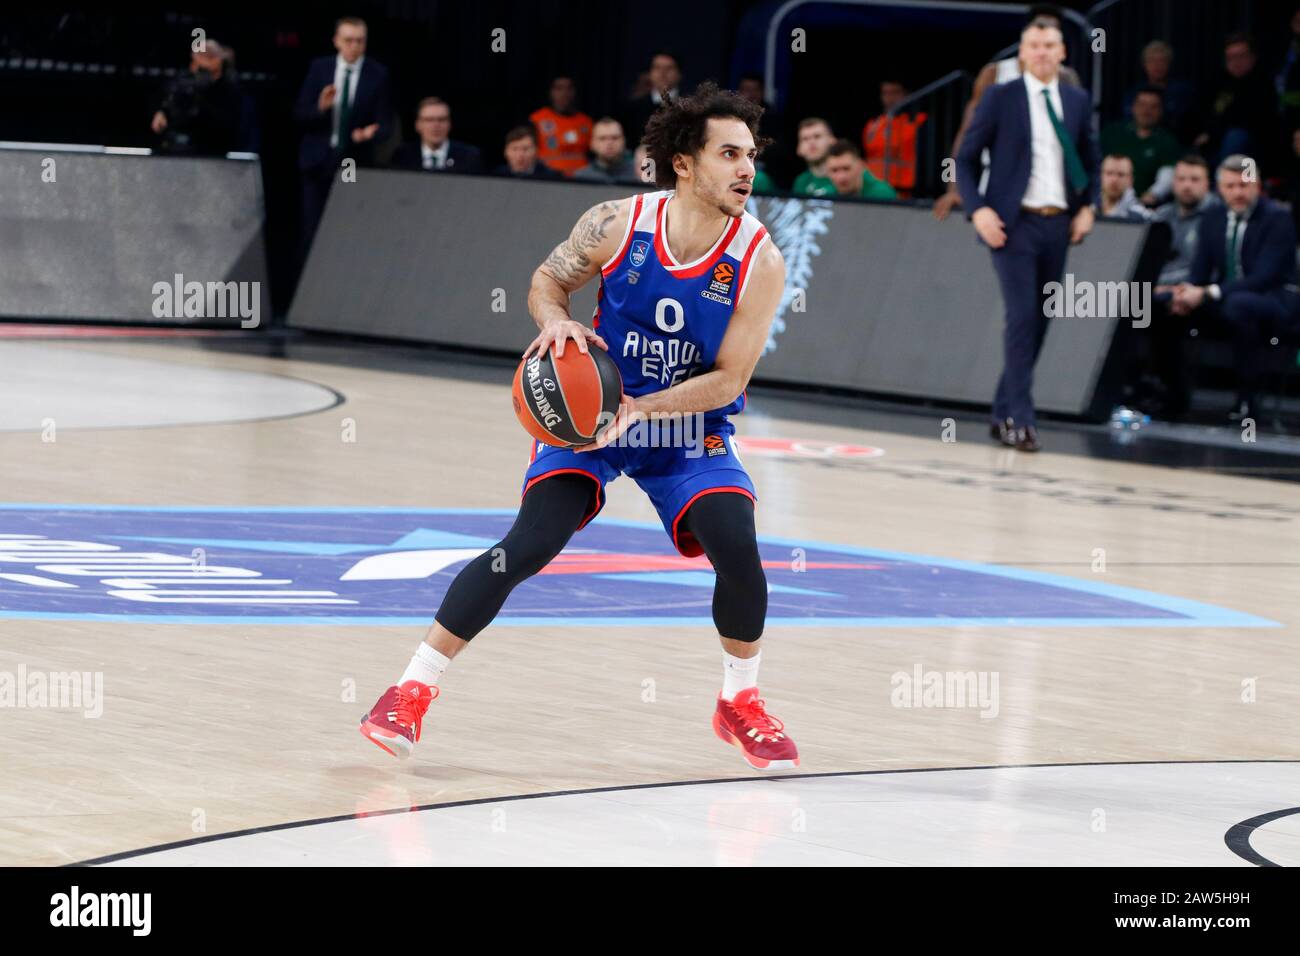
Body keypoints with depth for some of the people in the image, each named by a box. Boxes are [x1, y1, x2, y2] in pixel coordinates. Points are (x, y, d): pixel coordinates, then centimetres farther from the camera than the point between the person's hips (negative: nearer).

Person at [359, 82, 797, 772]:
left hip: (690, 428, 1)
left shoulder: (758, 263, -17)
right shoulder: (618, 225, -16)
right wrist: (555, 321, -20)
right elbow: (547, 280, 3)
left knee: (739, 551, -19)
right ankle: (413, 690, -8)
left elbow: (727, 379, -15)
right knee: (530, 544, -17)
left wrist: (638, 408, -27)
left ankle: (739, 704, 8)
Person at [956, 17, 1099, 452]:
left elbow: (1090, 161, 21)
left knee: (1039, 322, 7)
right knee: (1022, 318, -13)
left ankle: (1003, 414, 17)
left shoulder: (1077, 101, 11)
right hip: (1014, 223, -5)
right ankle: (1021, 420, -14)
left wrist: (1088, 206, 5)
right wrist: (978, 209, -12)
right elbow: (966, 159, 0)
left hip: (1058, 223, 5)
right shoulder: (1000, 98, -1)